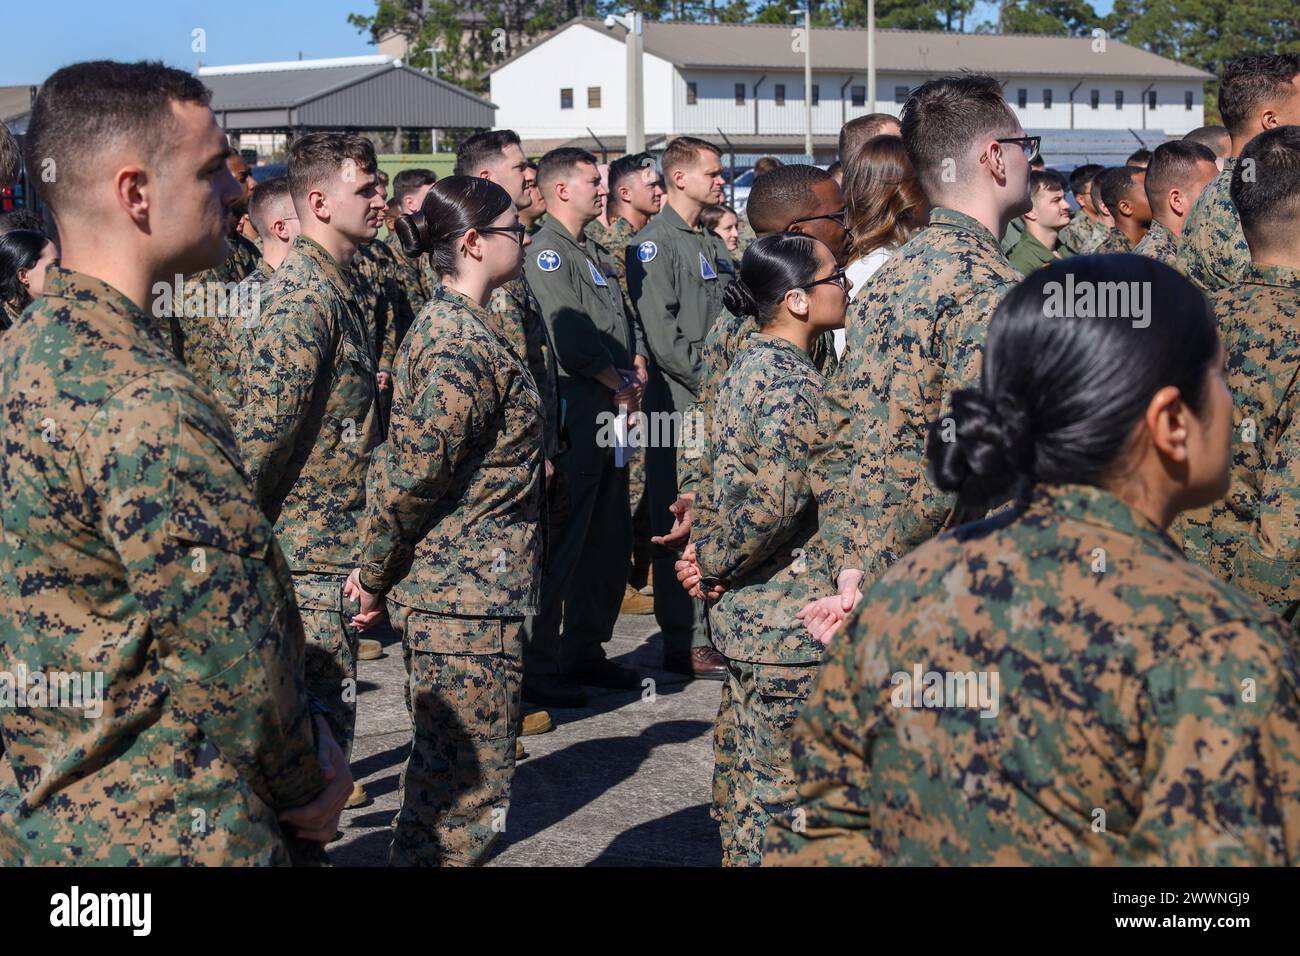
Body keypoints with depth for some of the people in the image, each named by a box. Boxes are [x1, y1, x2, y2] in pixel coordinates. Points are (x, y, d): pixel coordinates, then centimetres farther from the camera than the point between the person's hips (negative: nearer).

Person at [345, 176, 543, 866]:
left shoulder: (441, 325, 14)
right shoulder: (466, 345, -18)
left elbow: (403, 464, 16)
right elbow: (412, 472, -21)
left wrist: (378, 571, 13)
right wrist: (376, 576, -9)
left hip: (440, 591, 10)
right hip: (468, 600, -10)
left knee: (441, 778, 19)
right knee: (469, 799, -5)